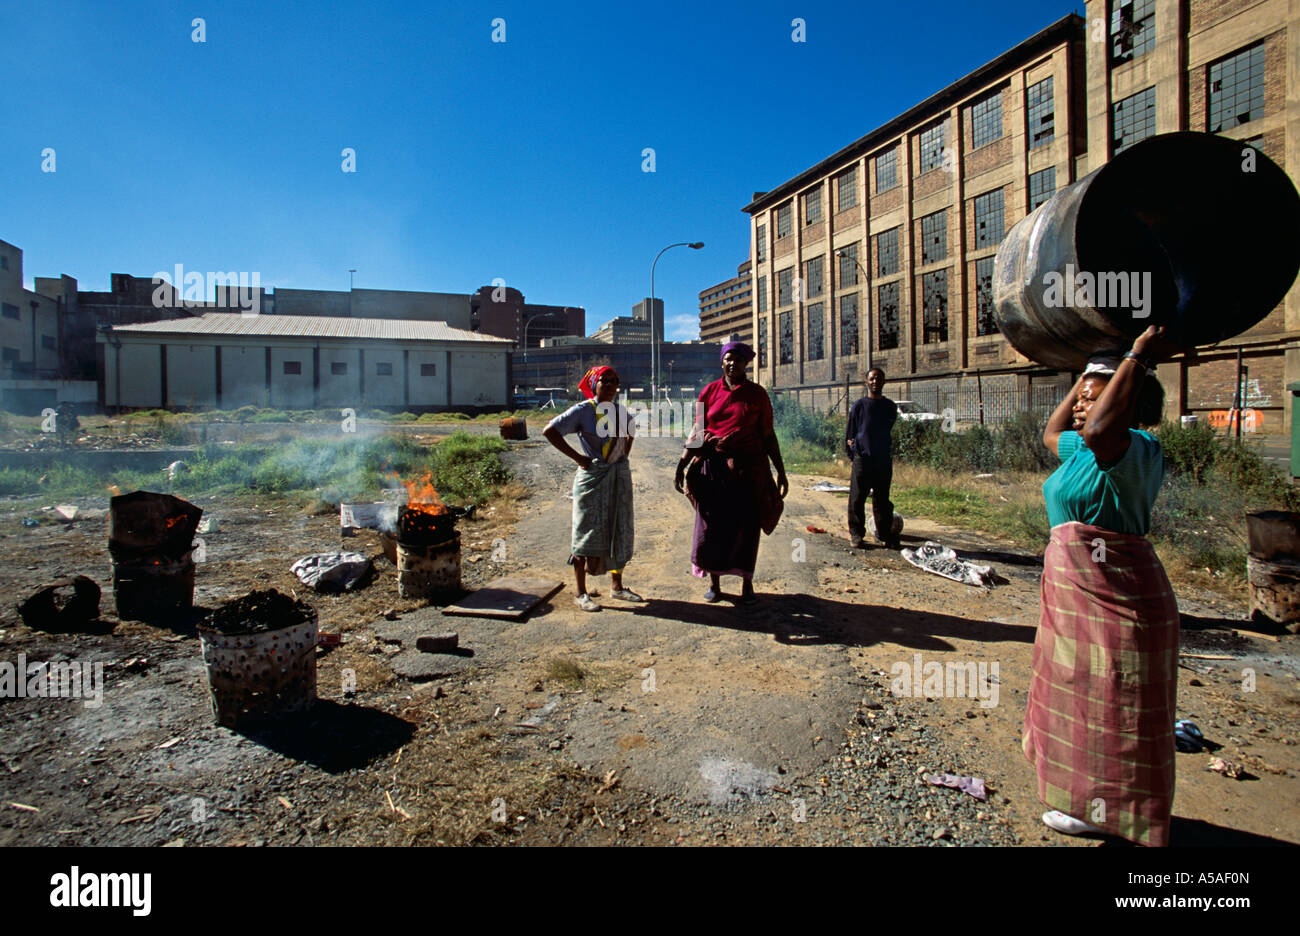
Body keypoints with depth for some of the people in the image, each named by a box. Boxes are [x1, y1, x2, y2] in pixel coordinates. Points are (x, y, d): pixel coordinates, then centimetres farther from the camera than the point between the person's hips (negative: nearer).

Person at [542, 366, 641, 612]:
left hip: (619, 477, 6)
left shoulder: (620, 410, 9)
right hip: (593, 477, -6)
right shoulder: (582, 410, -9)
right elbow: (550, 431, -14)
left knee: (620, 532, 11)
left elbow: (629, 433, 29)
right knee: (588, 534, -2)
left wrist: (623, 455, 12)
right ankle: (581, 593, 9)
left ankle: (617, 586, 25)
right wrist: (577, 457, -15)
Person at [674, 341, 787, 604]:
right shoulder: (710, 391, 6)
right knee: (712, 524, 4)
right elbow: (697, 432, 6)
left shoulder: (757, 394, 5)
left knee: (745, 526, 5)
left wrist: (781, 471, 2)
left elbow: (768, 435, 5)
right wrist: (682, 464, 0)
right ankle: (714, 582, 20)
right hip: (714, 466, 1)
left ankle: (747, 583, 22)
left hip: (748, 467, 0)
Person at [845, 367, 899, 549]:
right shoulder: (859, 406, 1)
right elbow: (849, 433, 5)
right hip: (862, 459, -3)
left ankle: (885, 534, 18)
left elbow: (889, 430, 16)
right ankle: (856, 533, 10)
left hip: (884, 459, 3)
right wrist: (853, 451, 1)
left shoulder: (890, 406, 9)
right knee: (857, 499, 0)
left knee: (882, 500, 9)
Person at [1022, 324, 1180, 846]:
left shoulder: (1135, 450, -19)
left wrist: (1137, 358, -30)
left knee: (1108, 703, 5)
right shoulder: (1085, 449, 9)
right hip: (1080, 592, 10)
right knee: (1086, 698, 22)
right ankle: (1093, 793, 39)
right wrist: (1092, 370, 21)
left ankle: (1105, 810, 22)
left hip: (1112, 597, -10)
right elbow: (1052, 431, 27)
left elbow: (1098, 428, -42)